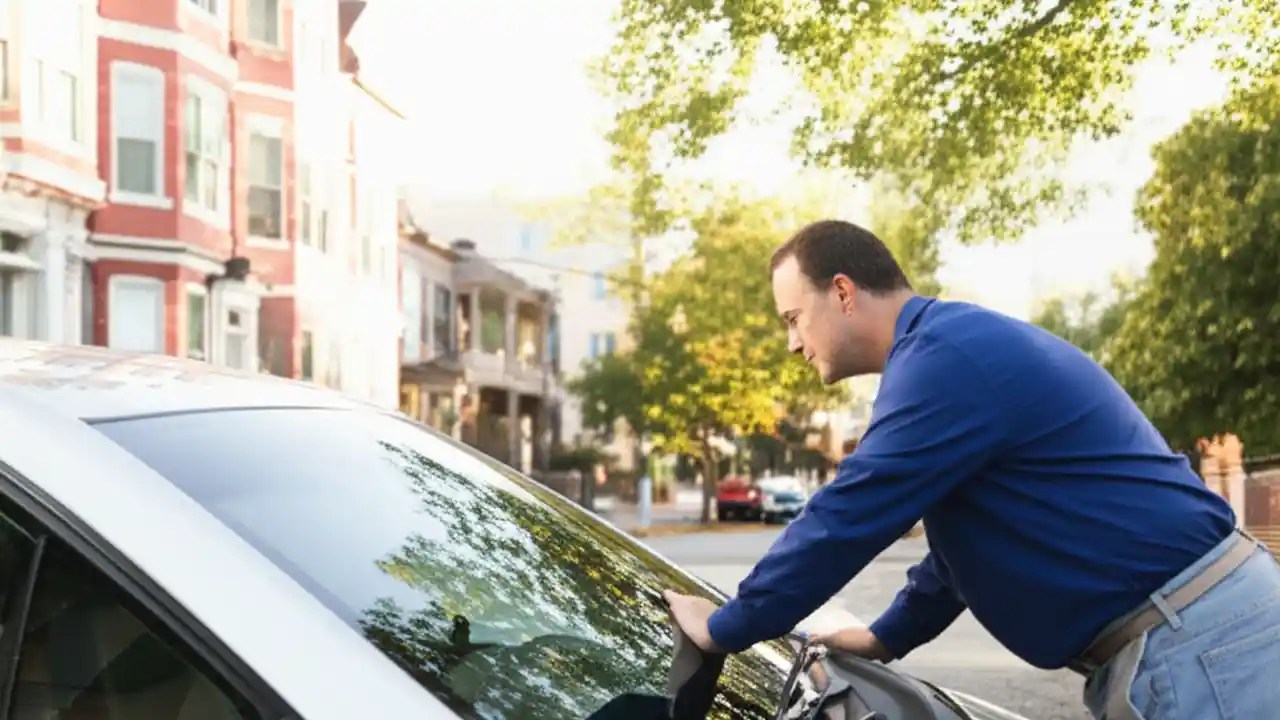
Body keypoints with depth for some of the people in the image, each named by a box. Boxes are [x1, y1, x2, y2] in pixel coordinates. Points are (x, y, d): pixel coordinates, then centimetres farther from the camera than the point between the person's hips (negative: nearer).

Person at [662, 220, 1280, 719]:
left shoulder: (944, 359, -17)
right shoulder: (958, 347, 16)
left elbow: (844, 520, -15)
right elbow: (965, 535, 27)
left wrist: (727, 628, -3)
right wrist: (888, 637, 33)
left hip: (1194, 647, -10)